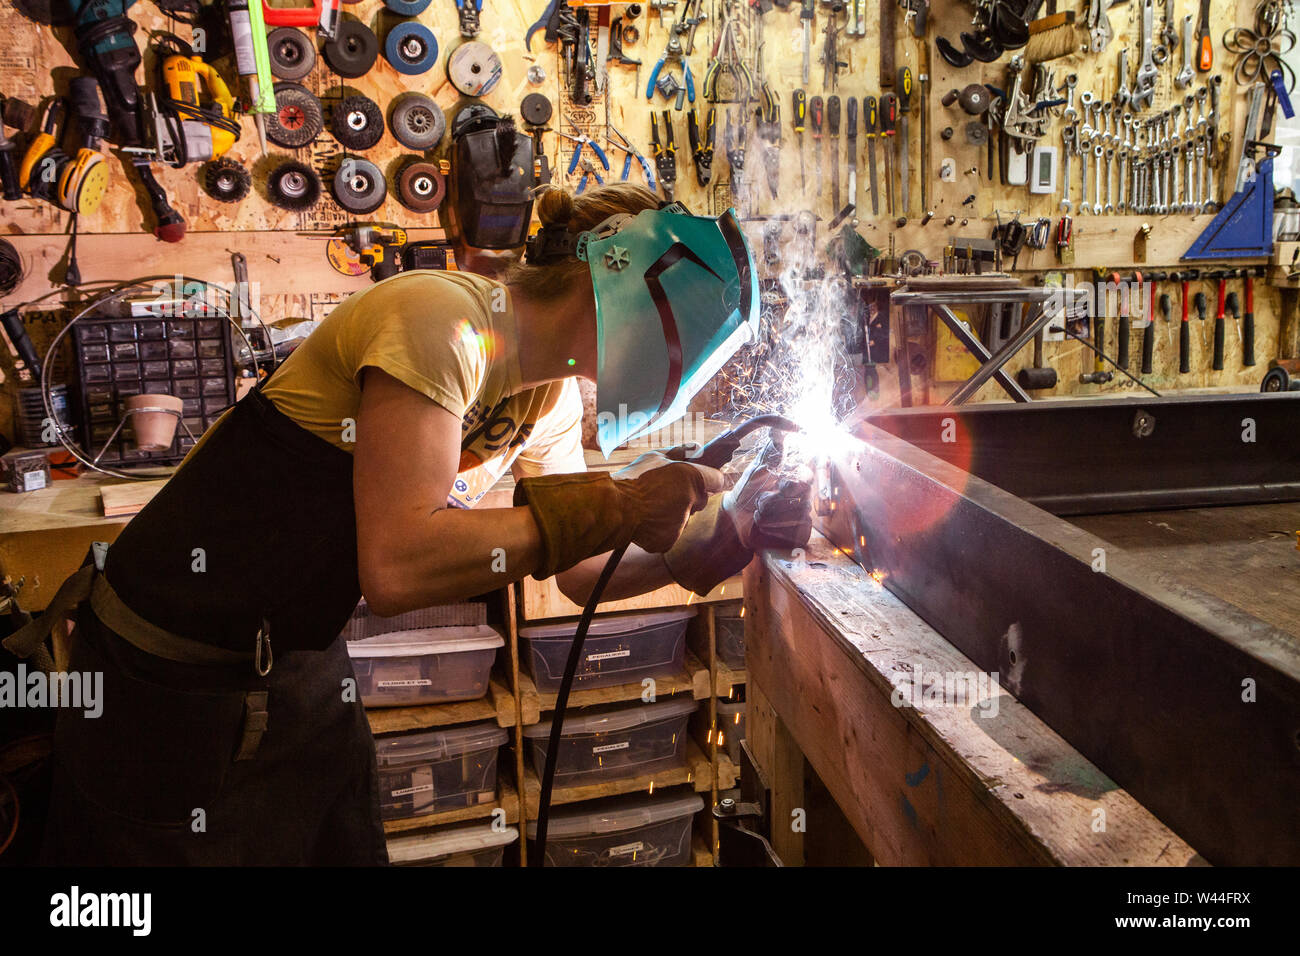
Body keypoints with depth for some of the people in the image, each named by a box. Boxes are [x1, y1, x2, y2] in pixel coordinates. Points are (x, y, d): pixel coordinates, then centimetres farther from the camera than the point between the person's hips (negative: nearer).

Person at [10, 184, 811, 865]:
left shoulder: (552, 396, 3)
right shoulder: (444, 320, -24)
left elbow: (585, 573, 8)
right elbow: (397, 567, -33)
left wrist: (726, 534, -4)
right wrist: (613, 507, -28)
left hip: (307, 670, 8)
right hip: (180, 677, -7)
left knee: (351, 845, 14)